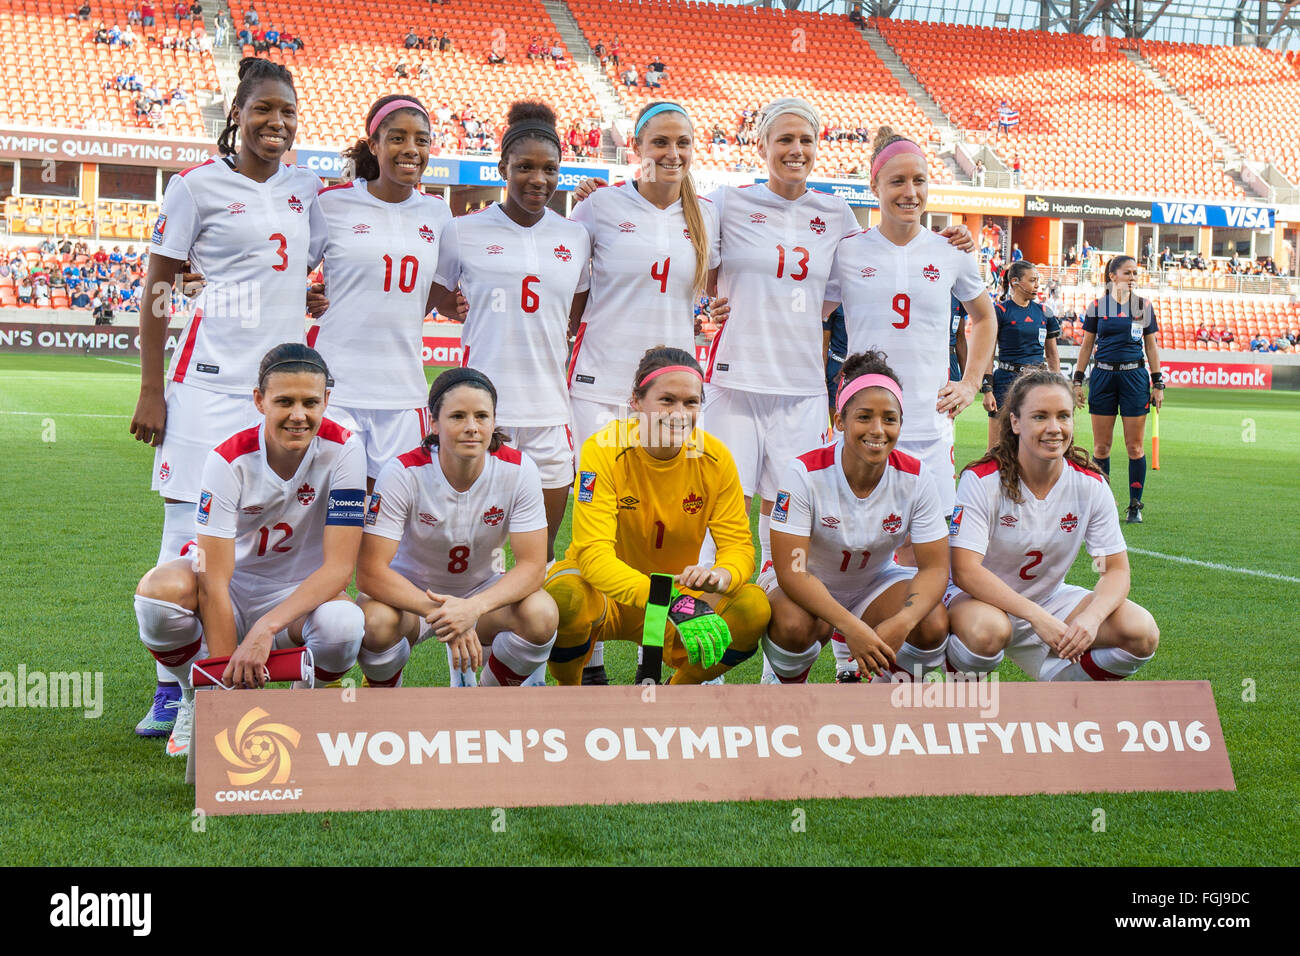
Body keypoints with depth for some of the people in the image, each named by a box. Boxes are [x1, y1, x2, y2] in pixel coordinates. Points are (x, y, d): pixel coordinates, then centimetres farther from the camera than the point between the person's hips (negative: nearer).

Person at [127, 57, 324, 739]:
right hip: (211, 380, -4)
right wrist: (151, 392, -5)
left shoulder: (307, 189, 12)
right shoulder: (198, 185, -1)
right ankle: (171, 689, 6)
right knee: (190, 535, -3)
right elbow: (158, 287, 0)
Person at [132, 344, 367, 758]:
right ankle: (196, 698, -1)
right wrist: (228, 679, -30)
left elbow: (339, 566, -21)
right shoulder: (229, 460, -20)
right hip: (234, 590, 0)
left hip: (302, 594, 0)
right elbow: (214, 582, -24)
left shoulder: (342, 451, -17)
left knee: (342, 625, -36)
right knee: (161, 588, -33)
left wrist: (266, 627, -35)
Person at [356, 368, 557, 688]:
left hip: (483, 593, 2)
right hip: (411, 594, -2)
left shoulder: (518, 470, -18)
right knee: (376, 620, -36)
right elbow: (369, 571, -27)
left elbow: (532, 565, -20)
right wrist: (438, 613, -41)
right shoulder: (404, 473, -23)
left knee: (541, 614, -29)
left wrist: (473, 608, -39)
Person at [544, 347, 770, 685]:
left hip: (680, 594, 3)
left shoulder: (715, 458, -10)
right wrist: (671, 601, -44)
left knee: (754, 609, -23)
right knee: (562, 594, -36)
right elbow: (593, 552, -29)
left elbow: (738, 544, -9)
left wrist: (718, 576, -36)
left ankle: (677, 687, 7)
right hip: (606, 596, -3)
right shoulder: (603, 451, -21)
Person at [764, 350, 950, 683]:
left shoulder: (915, 477, -15)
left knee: (933, 625, -26)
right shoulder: (806, 472, -23)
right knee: (795, 625, -36)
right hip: (807, 589, -3)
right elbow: (790, 570, -27)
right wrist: (850, 627, -39)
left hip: (876, 583, 3)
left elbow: (934, 567, -14)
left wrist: (900, 624, -35)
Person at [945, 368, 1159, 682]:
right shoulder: (981, 480, -20)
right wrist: (1037, 617, -37)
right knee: (987, 632, -40)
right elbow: (965, 571, -27)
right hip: (982, 598, -4)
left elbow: (1116, 570, -8)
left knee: (1142, 632, -17)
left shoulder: (1090, 485, -8)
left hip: (1050, 598, 4)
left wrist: (1091, 618, -31)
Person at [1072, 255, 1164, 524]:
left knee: (1135, 446, -1)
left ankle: (1135, 505, 8)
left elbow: (1151, 346, 9)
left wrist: (1157, 383, 4)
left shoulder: (1144, 306, 6)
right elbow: (1087, 345, 8)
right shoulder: (1097, 306, 4)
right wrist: (1077, 380, 3)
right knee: (1101, 446, 1)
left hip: (1135, 376, 0)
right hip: (1103, 376, 0)